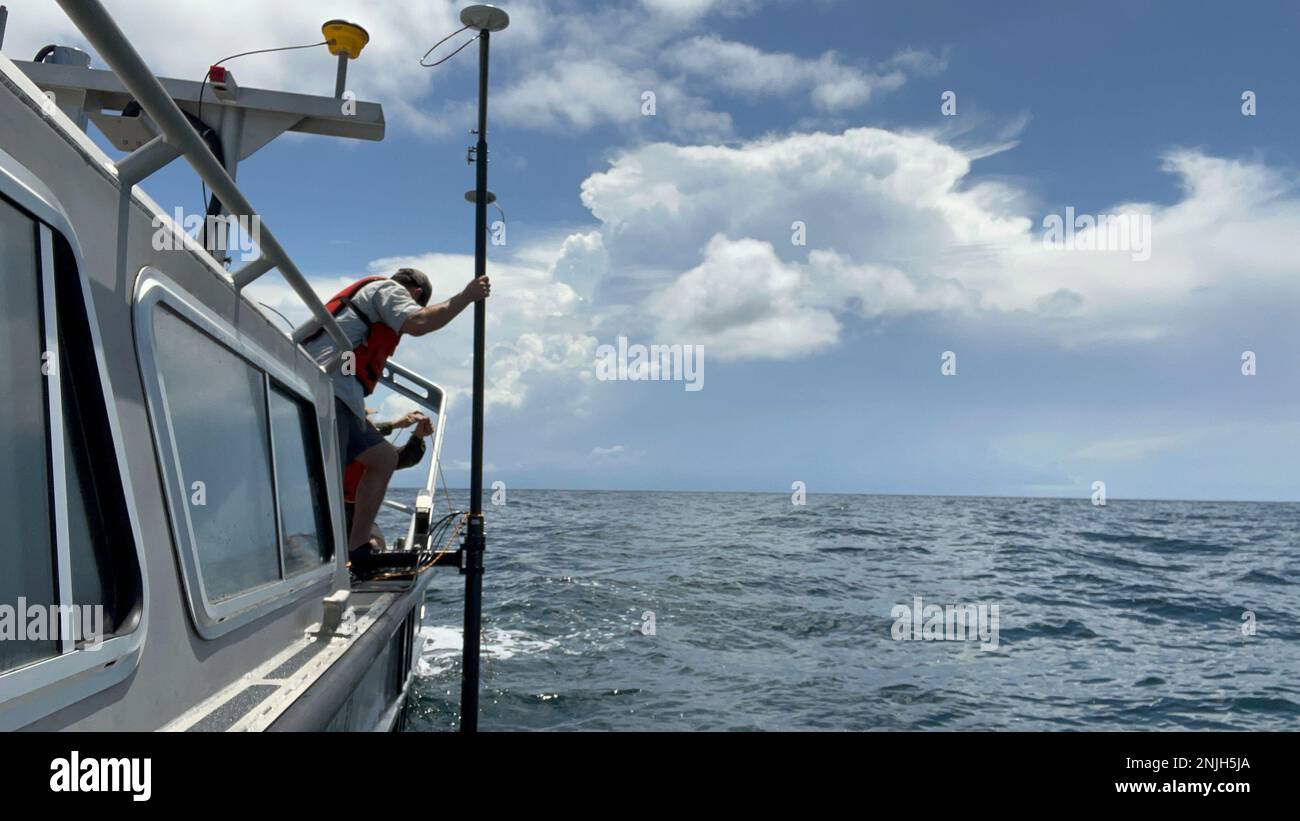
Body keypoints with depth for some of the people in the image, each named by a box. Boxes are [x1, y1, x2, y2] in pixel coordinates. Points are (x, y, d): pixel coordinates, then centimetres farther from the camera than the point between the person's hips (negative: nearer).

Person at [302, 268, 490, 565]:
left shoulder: (367, 295, 35)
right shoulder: (388, 288, 7)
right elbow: (418, 323, -16)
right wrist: (466, 296, -7)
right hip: (327, 391, -10)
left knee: (383, 458, 15)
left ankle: (356, 550, 13)